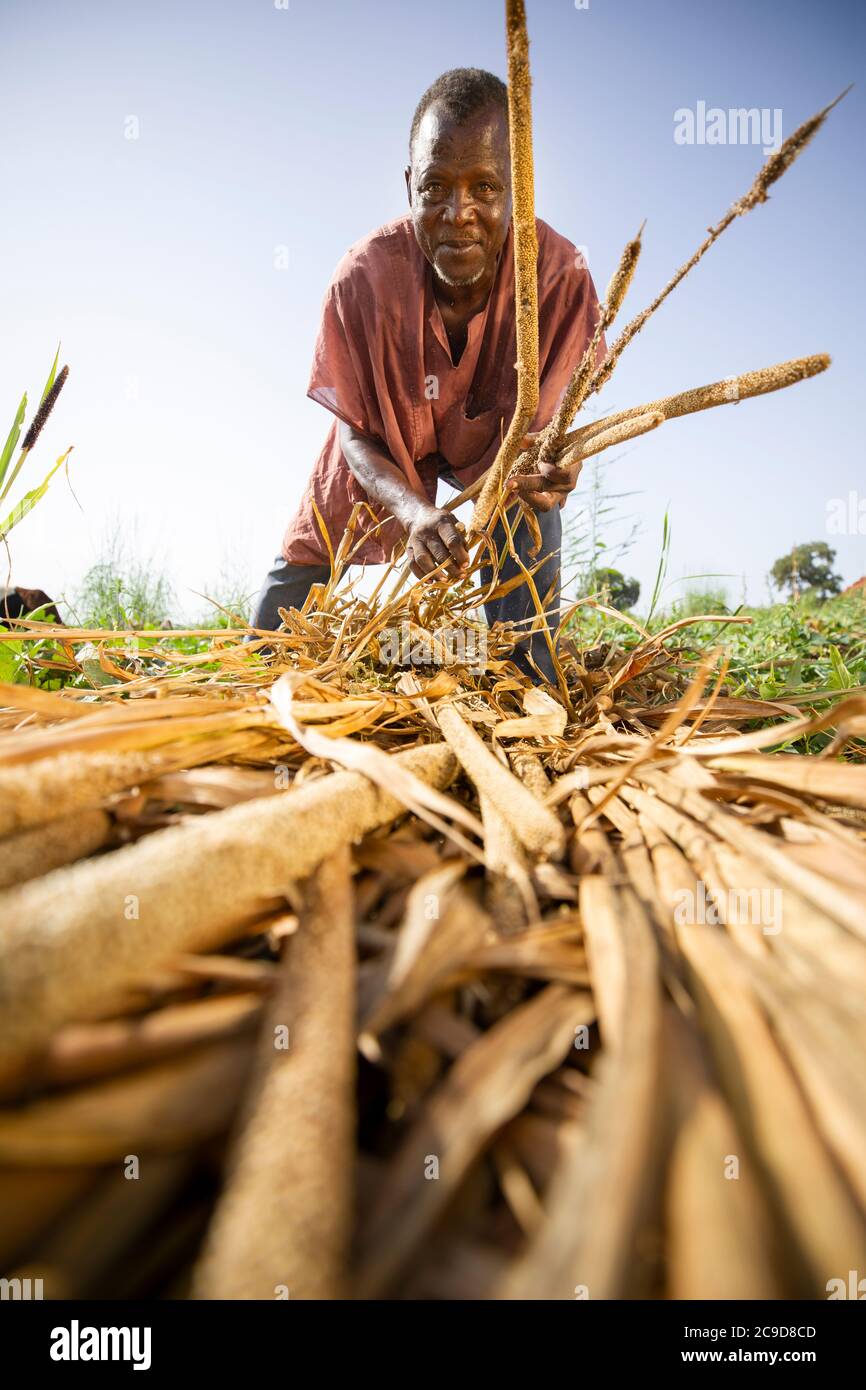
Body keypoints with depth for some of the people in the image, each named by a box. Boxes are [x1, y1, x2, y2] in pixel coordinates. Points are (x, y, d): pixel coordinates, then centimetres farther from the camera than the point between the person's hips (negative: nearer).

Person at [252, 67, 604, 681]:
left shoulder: (561, 274, -31)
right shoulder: (364, 276, -32)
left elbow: (549, 417, -22)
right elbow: (355, 433, -23)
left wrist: (550, 469, -49)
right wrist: (414, 510, -44)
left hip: (496, 437, 1)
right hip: (385, 446, 0)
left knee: (535, 498, -32)